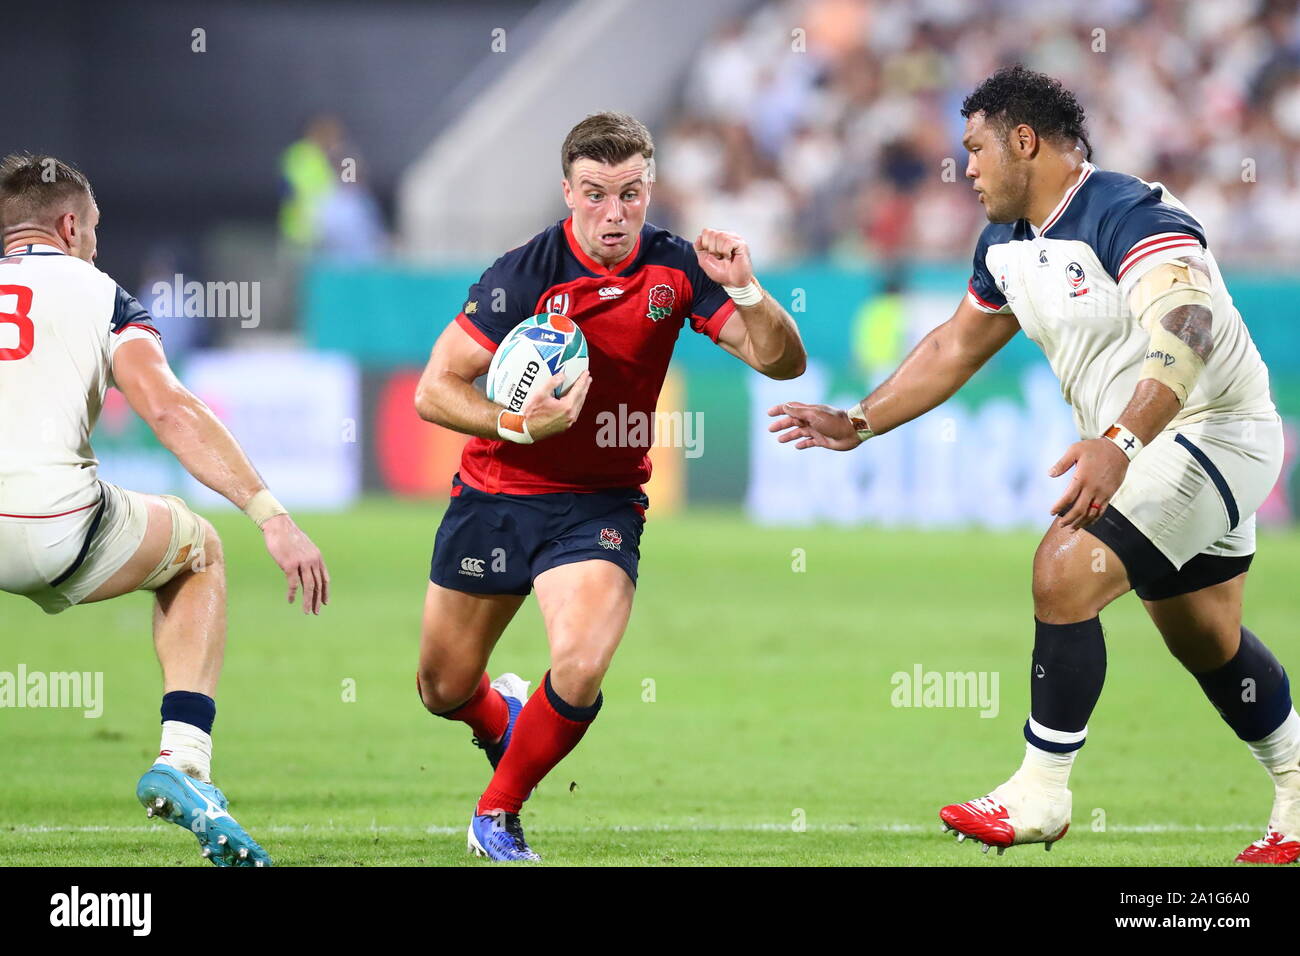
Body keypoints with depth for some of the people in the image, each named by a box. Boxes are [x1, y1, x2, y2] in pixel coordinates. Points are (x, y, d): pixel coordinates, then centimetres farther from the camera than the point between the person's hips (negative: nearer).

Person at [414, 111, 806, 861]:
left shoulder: (675, 269, -9)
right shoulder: (526, 275, -17)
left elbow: (782, 361, -11)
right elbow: (434, 390, -15)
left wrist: (746, 291, -29)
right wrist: (519, 424, -30)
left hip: (599, 504, 0)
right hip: (496, 493, 0)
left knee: (581, 666, -24)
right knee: (443, 688, 11)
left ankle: (500, 813, 2)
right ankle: (502, 716, 50)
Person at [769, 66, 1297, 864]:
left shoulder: (1129, 217, -25)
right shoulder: (1008, 243, 5)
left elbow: (1184, 334, -40)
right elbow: (957, 348, 19)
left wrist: (1120, 443, -52)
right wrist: (857, 425, 15)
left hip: (1213, 431, -10)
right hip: (1138, 445, 10)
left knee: (1065, 574, -19)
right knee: (1207, 642, 16)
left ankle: (1041, 795, -9)